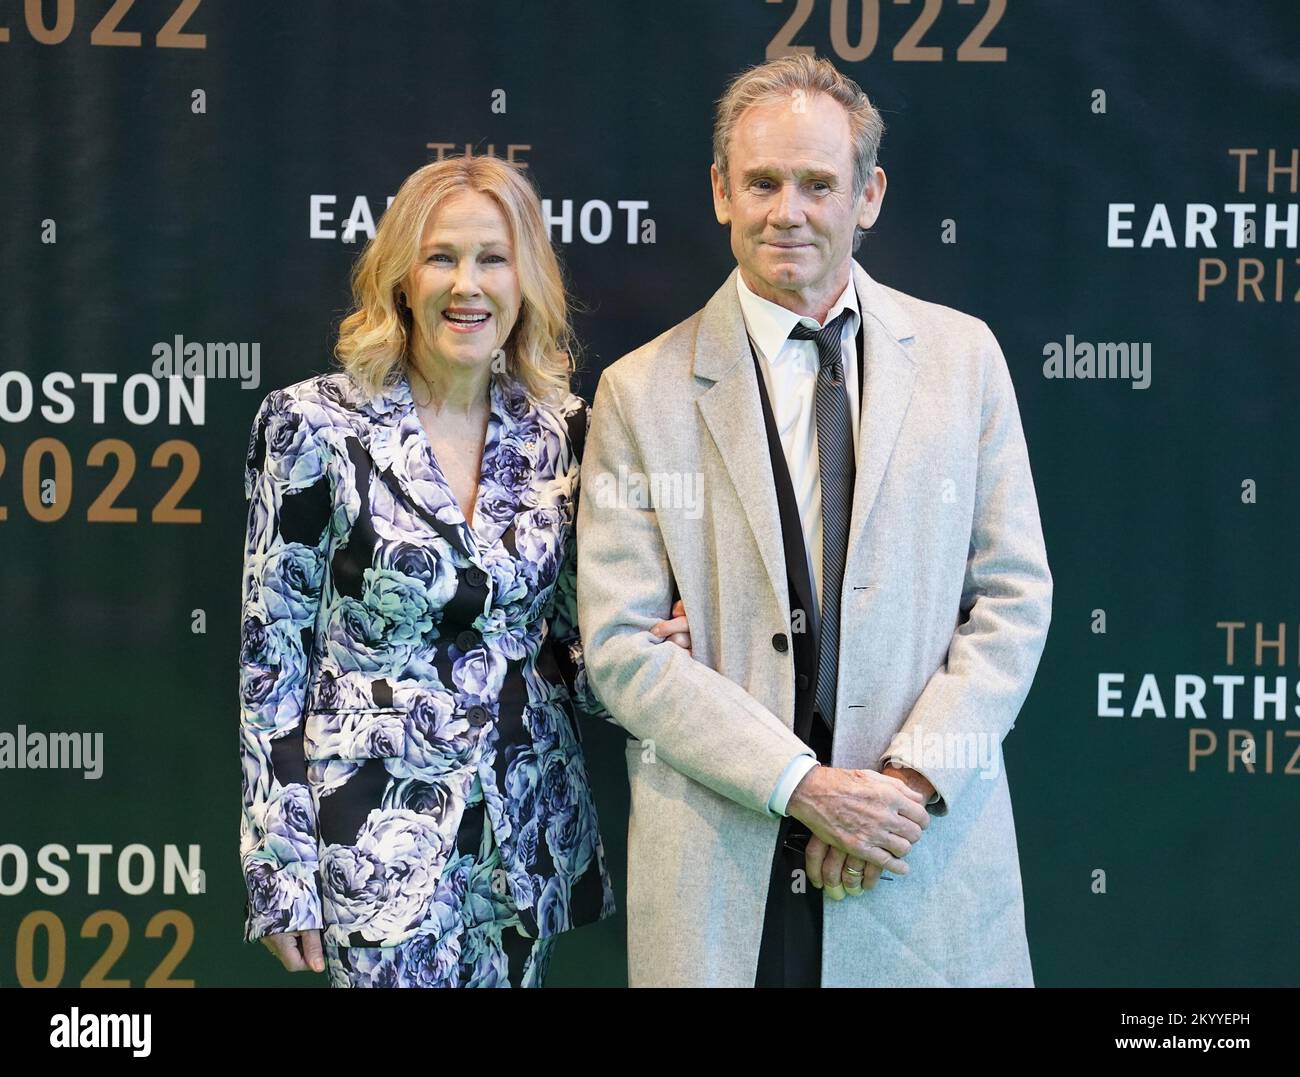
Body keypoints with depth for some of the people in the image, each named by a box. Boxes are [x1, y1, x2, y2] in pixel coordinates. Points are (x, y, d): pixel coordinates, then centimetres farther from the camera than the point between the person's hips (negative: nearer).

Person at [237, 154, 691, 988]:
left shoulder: (563, 431, 2)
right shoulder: (313, 424, -8)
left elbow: (570, 645, 11)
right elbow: (272, 648, -6)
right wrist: (280, 861, -9)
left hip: (528, 826, 4)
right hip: (380, 828, -4)